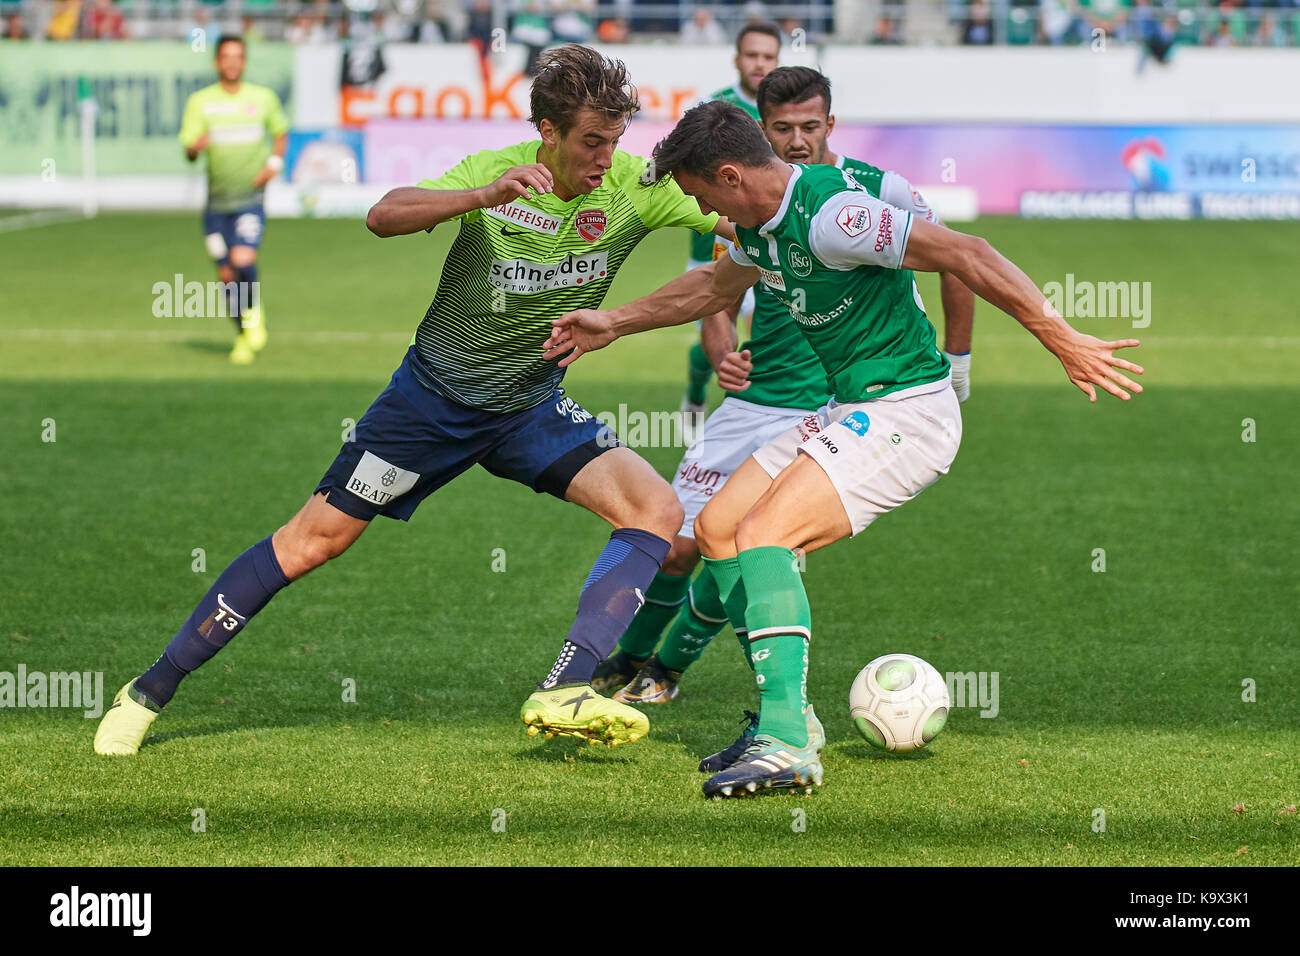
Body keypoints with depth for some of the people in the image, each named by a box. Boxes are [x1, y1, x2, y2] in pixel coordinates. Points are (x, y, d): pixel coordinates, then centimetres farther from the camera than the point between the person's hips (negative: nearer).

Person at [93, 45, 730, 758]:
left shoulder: (635, 186, -15)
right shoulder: (495, 172, -21)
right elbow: (383, 217, -36)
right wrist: (486, 196, -49)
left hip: (531, 406, 3)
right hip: (435, 395, -3)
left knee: (656, 511, -20)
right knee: (313, 539, -2)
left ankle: (563, 693, -29)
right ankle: (151, 690, 10)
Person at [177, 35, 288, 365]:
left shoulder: (263, 98, 1)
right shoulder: (200, 101, -1)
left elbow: (280, 131, 18)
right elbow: (188, 151, -5)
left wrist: (275, 162, 0)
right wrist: (197, 146, -29)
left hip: (250, 198, -1)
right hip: (217, 200, 1)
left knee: (243, 260, -22)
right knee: (227, 275, 5)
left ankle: (254, 312, 7)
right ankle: (243, 337, 26)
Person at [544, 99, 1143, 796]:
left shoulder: (830, 213, -23)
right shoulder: (762, 223, 8)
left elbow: (966, 255, -25)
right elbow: (716, 285, 31)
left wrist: (1063, 341, -27)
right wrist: (614, 324, 38)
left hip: (907, 412, -10)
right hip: (850, 411, 10)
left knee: (761, 533, -24)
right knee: (716, 528, 8)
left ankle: (787, 744, -31)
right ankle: (785, 714, 15)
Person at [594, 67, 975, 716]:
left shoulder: (878, 192, -8)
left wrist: (955, 364, 9)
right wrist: (723, 354, -15)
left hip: (829, 405, -4)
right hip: (753, 396, 4)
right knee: (675, 544, 1)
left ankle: (669, 666, 8)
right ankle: (626, 660, 27)